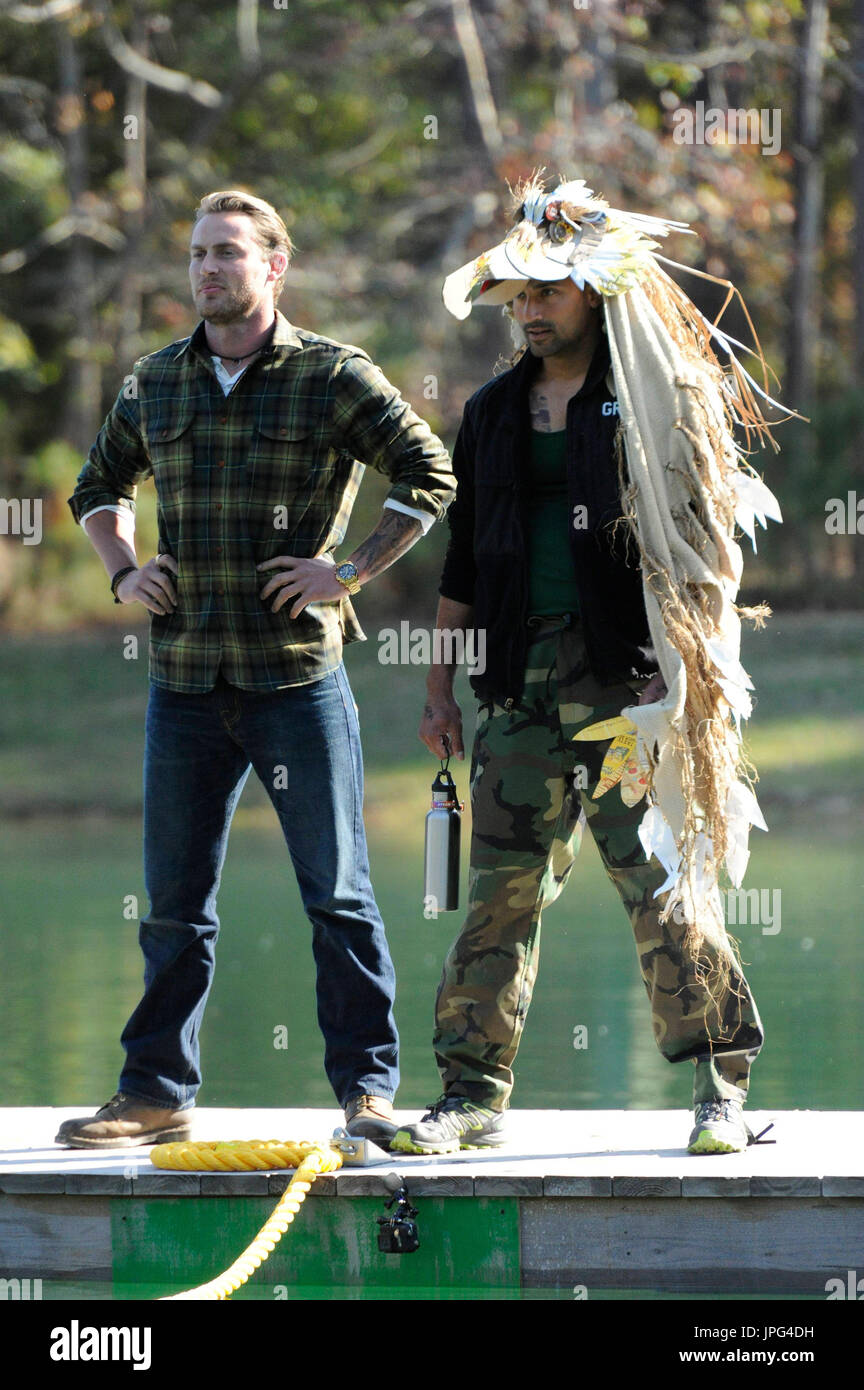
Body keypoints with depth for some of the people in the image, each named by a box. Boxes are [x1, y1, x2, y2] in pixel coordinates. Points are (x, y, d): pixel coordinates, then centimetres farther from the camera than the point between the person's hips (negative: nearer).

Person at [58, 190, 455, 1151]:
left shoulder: (334, 378, -3)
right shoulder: (154, 384, 11)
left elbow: (430, 476, -2)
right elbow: (99, 487, 27)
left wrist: (350, 572, -8)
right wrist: (124, 571, 9)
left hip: (298, 675, -4)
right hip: (185, 680, 4)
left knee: (335, 890, -1)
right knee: (174, 898, 8)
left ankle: (367, 1083, 5)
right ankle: (155, 1091, 14)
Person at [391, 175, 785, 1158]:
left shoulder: (653, 396, 1)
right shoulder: (494, 411, 16)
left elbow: (695, 544, -3)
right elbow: (464, 560, 20)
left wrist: (693, 667, -12)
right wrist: (439, 689, 17)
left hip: (626, 678, -4)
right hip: (520, 680, 4)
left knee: (662, 877, -5)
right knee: (502, 888, 2)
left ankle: (721, 1086, 3)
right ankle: (473, 1094, 5)